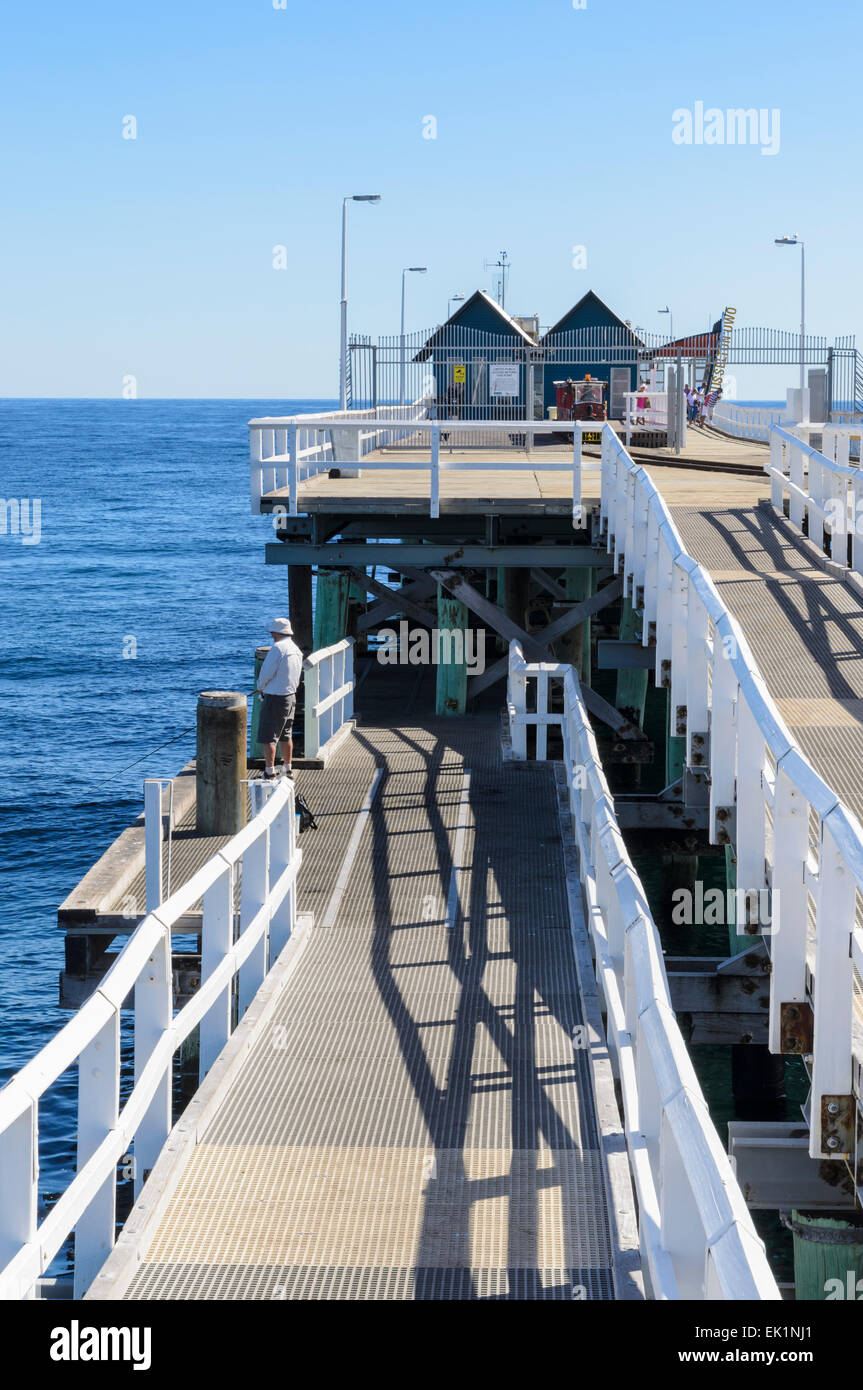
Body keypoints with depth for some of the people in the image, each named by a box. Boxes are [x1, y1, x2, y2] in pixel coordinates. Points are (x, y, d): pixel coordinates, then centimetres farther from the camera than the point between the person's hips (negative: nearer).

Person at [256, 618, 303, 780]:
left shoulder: (278, 648, -18)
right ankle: (288, 770, 28)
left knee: (268, 737, -5)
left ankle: (269, 773, -7)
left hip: (274, 698, -9)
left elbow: (266, 673, -18)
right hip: (291, 696, 9)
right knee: (286, 735, 19)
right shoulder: (296, 650, 9)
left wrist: (260, 687, 3)